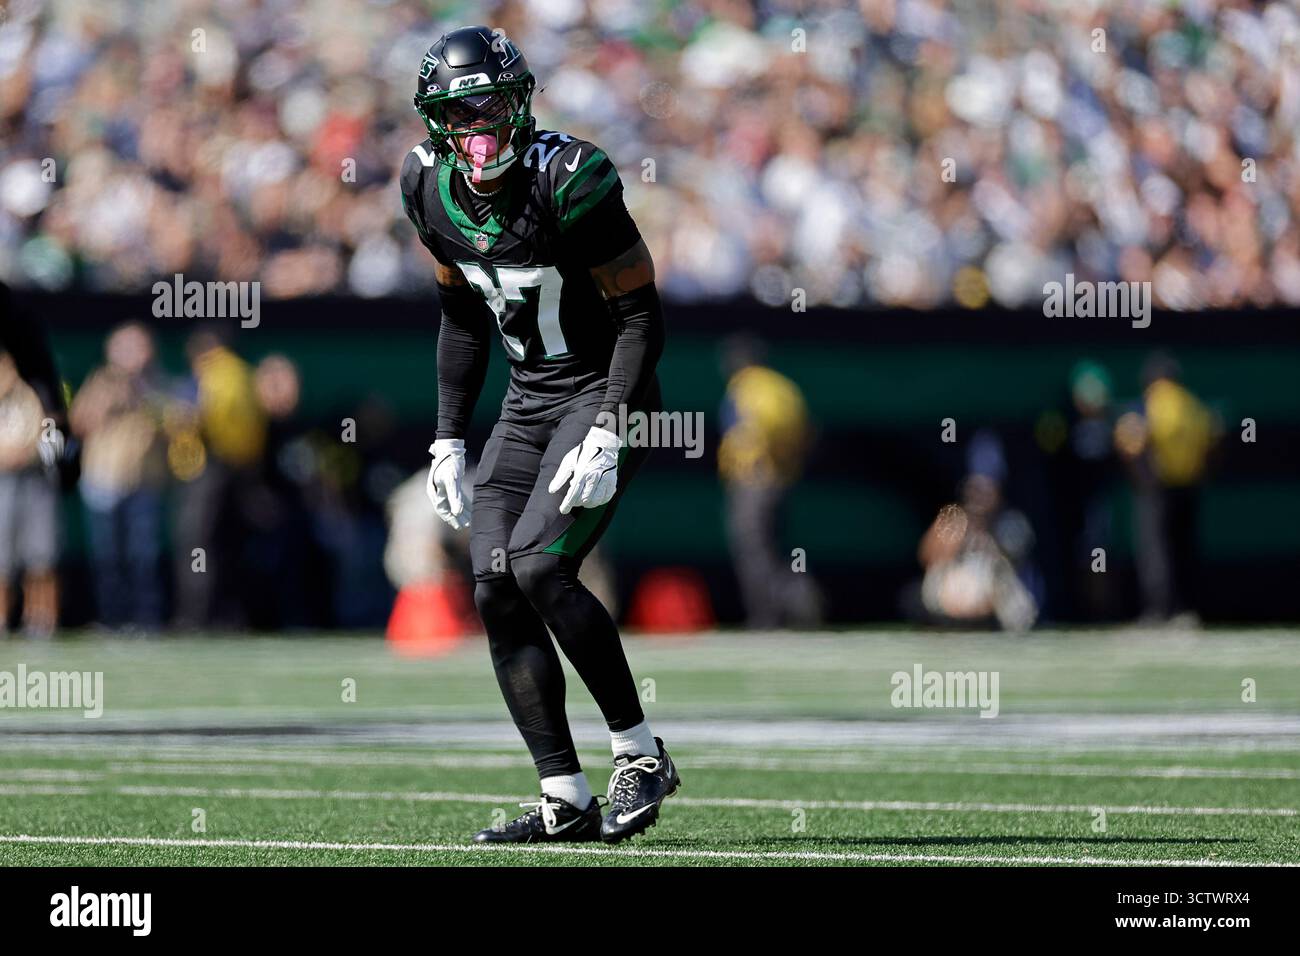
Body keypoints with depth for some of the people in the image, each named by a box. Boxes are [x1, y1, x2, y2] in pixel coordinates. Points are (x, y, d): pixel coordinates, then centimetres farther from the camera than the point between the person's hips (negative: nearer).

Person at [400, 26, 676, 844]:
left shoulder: (570, 180, -21)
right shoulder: (432, 190, 0)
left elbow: (641, 317, -16)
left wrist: (608, 436, -23)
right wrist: (449, 439, 11)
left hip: (605, 390, -7)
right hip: (530, 400, 7)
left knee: (539, 567, -21)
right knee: (497, 589, -6)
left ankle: (642, 756, -6)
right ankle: (566, 801, -1)